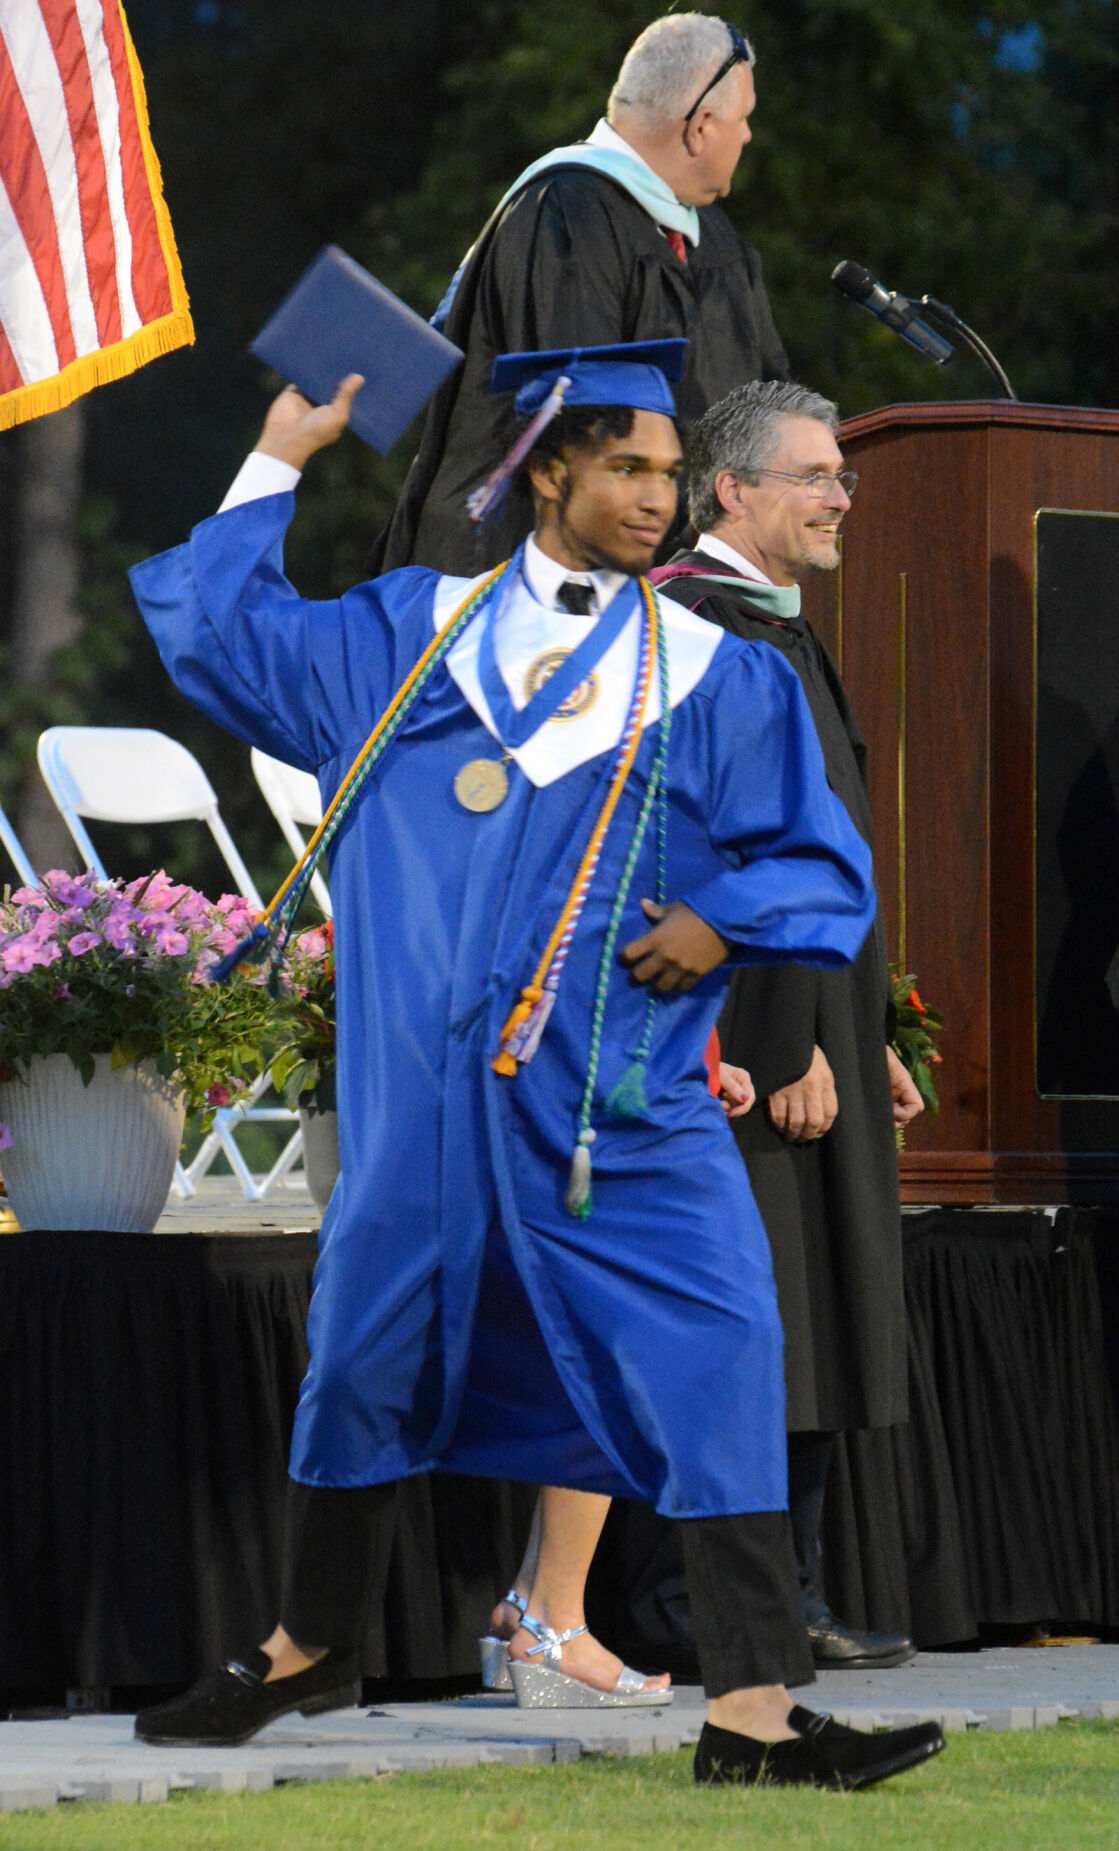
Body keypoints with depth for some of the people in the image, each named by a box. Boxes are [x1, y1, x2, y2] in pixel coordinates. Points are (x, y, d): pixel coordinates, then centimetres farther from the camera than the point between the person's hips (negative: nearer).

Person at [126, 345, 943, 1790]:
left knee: (714, 1368, -15)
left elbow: (823, 868, 7)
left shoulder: (719, 681, 6)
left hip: (620, 1110, -1)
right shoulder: (406, 638, 9)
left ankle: (751, 1713, -13)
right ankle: (308, 1648, 35)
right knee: (369, 1356, 12)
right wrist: (277, 463, 14)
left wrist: (719, 922, -11)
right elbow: (213, 628, 17)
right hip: (423, 1099, 1)